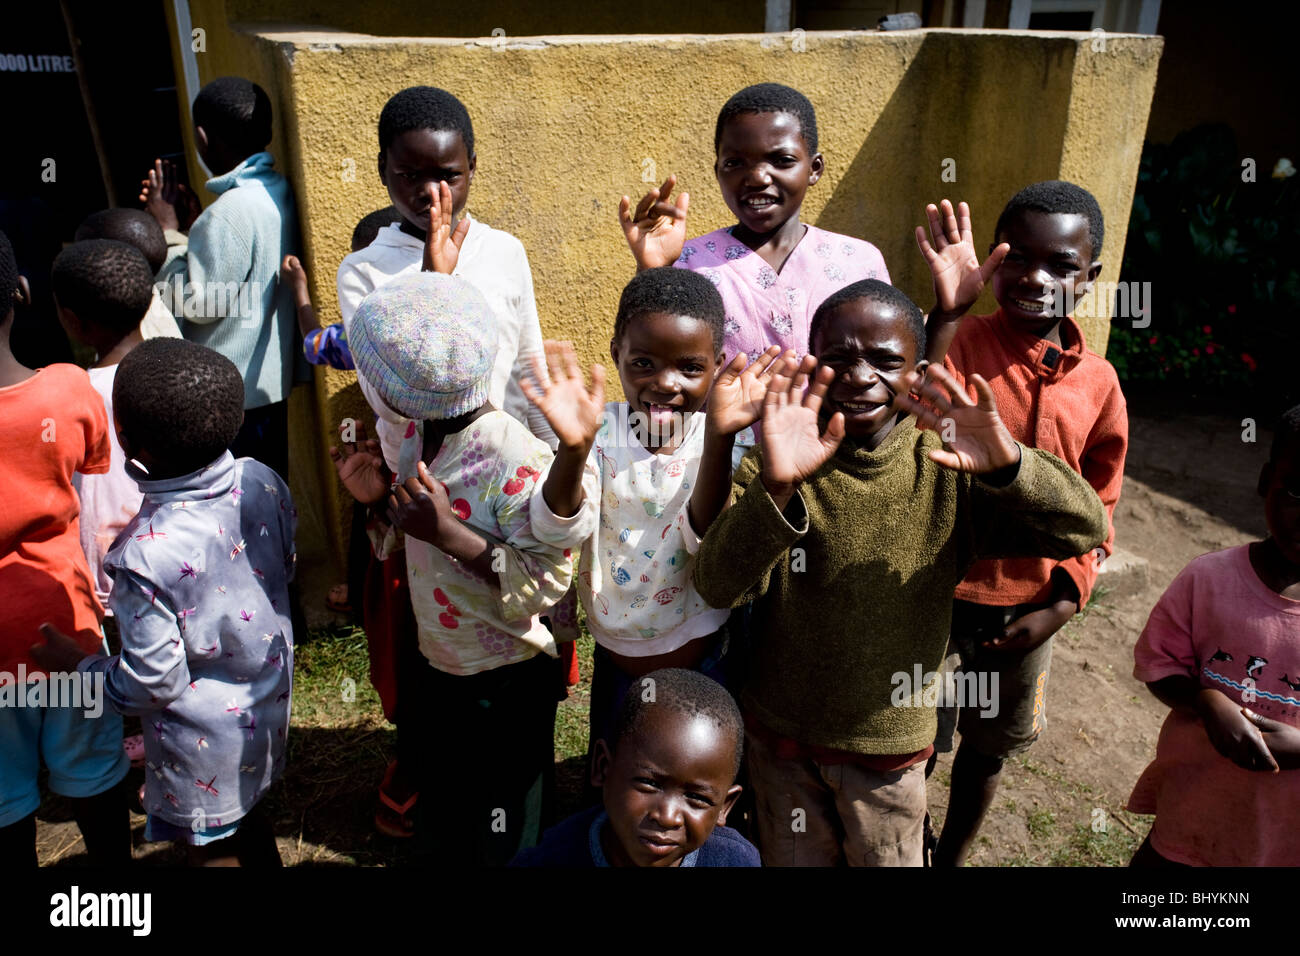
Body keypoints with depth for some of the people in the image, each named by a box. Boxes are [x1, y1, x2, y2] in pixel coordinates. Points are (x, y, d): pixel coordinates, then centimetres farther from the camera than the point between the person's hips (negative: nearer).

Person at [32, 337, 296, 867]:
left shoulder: (147, 556, -35)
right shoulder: (263, 482, -17)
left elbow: (151, 684, -22)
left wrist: (76, 664, -6)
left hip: (205, 743, -6)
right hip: (269, 701, 6)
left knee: (213, 848, 21)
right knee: (247, 820, 31)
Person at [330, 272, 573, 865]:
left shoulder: (517, 460, -30)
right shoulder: (418, 432, -5)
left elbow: (546, 583, -31)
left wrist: (448, 530, -37)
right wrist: (380, 500, -12)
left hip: (504, 686, -7)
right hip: (430, 669, 8)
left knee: (505, 843, 19)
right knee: (437, 833, 30)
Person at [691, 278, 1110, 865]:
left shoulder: (945, 468, -11)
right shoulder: (780, 460, -14)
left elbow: (1085, 528, -18)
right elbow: (717, 587, -26)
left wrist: (1010, 465, -39)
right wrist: (775, 488, -44)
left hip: (890, 741, 0)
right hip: (781, 734, 0)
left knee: (889, 861, 21)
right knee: (792, 861, 22)